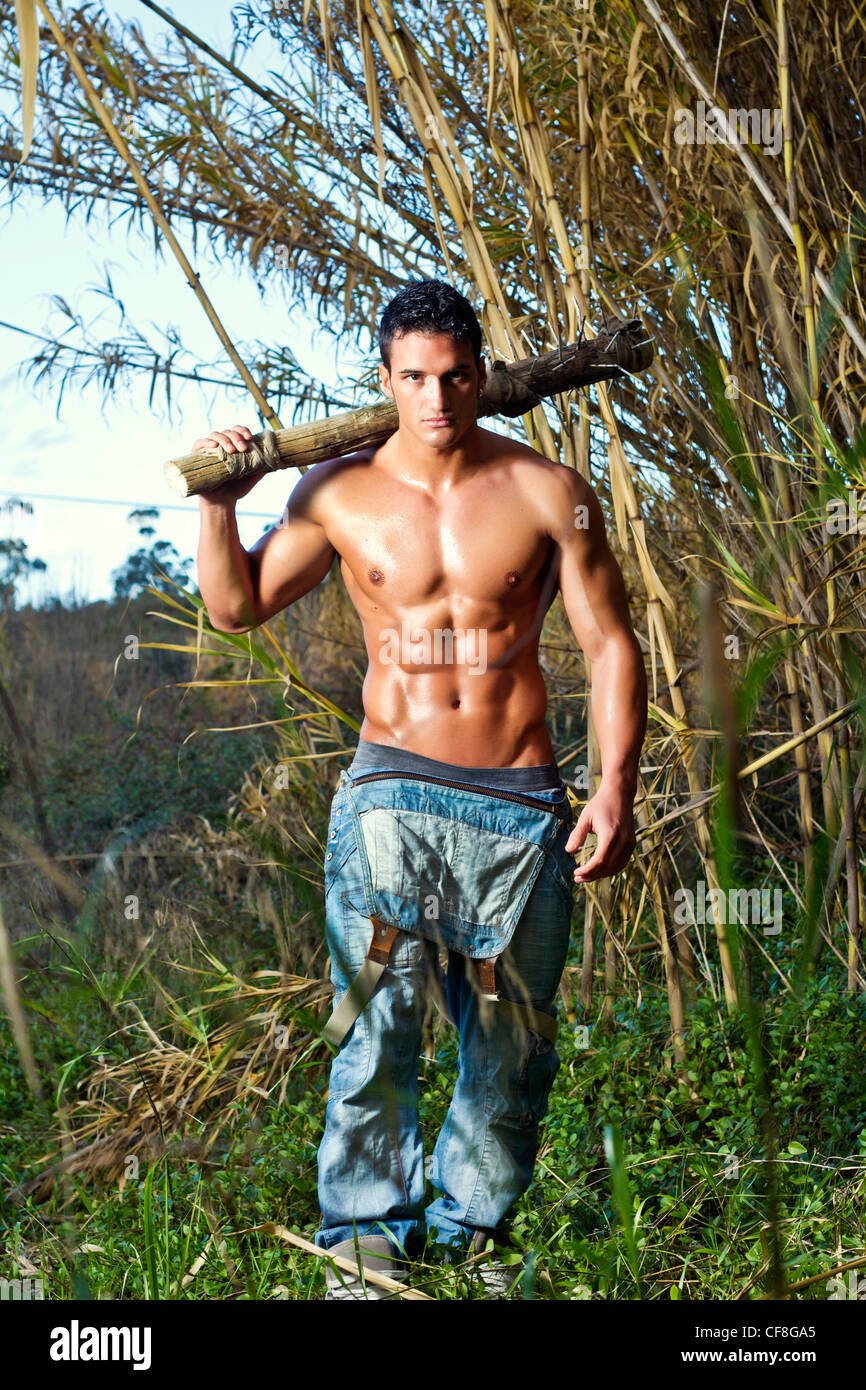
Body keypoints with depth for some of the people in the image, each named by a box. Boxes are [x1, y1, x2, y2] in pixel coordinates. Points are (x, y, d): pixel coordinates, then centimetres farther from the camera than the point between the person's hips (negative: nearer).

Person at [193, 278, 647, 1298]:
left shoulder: (547, 492, 1)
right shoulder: (340, 494, 4)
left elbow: (611, 645, 4)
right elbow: (236, 607, 15)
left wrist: (615, 787, -6)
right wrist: (219, 504, -1)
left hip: (520, 802, 1)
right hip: (393, 792, -1)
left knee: (513, 1040, 7)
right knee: (377, 1020, -13)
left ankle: (469, 1231, 24)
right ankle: (365, 1244, -2)